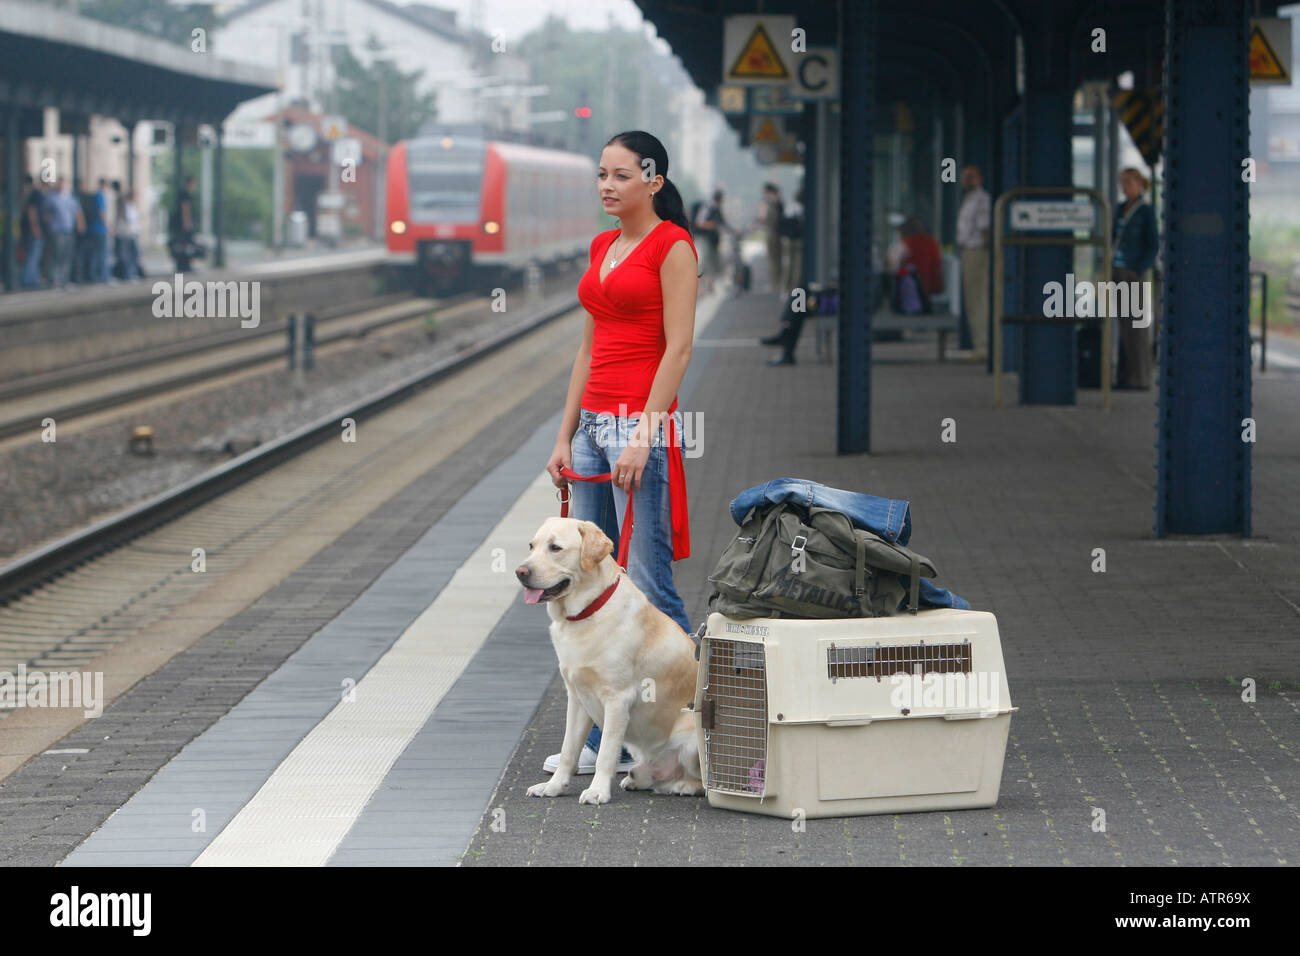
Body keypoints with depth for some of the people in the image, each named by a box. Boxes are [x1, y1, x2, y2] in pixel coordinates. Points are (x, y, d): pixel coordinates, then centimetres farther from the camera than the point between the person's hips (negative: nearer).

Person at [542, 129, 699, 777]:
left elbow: (678, 347, -13)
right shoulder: (602, 248, 17)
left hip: (642, 422, -8)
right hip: (594, 424, 8)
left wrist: (642, 438, -19)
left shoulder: (672, 245, -7)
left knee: (648, 585, -9)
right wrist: (566, 436, 14)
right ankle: (604, 740, 11)